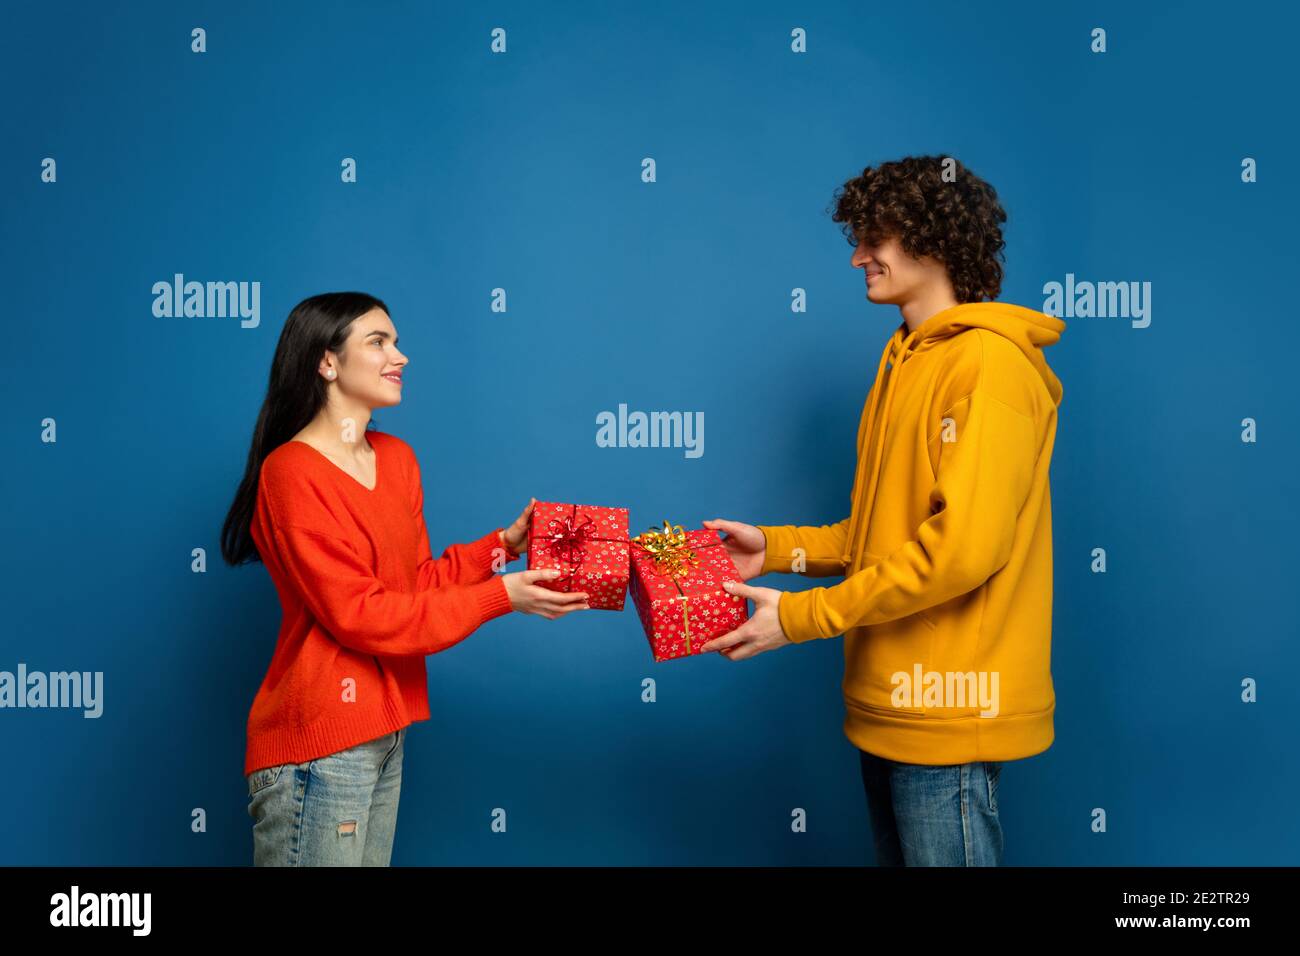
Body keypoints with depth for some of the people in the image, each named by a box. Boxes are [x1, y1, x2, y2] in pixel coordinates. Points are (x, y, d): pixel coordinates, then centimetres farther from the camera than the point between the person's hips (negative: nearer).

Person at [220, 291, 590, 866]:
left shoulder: (397, 459, 10)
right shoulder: (291, 474, -15)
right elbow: (357, 614, -19)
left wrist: (501, 545, -2)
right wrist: (500, 597, -18)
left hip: (384, 729, 8)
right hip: (320, 740, -8)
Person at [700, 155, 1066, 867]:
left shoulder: (989, 363, -14)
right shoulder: (907, 362, 15)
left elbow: (965, 543, -23)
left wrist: (801, 616, -18)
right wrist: (778, 548, 4)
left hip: (947, 711, -9)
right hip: (890, 703, 9)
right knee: (895, 853, 19)